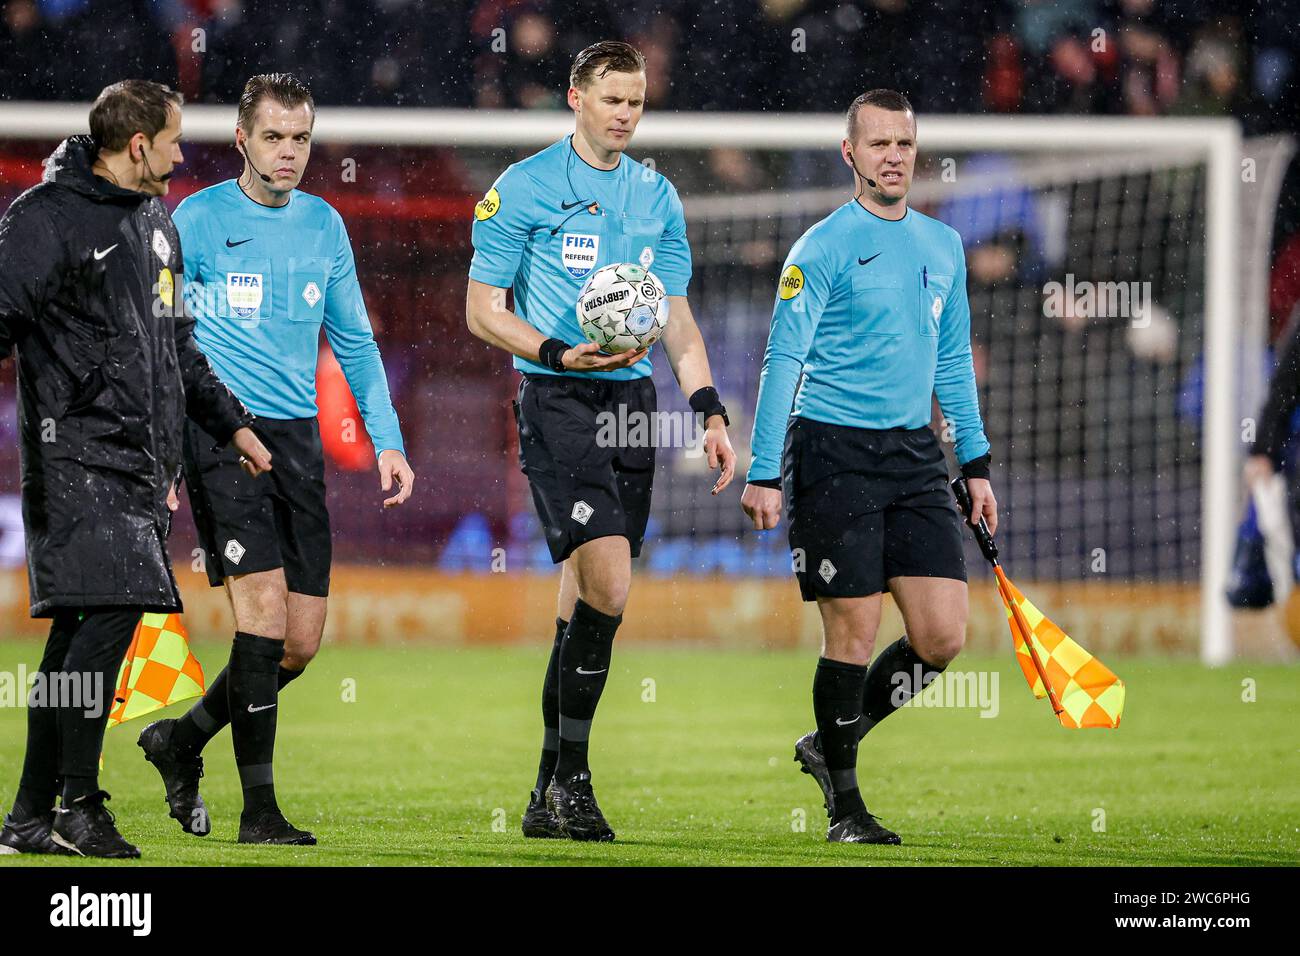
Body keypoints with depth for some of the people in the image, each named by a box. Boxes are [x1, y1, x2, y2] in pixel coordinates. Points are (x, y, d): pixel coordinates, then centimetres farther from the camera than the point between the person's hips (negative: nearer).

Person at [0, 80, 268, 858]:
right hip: (77, 454, -8)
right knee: (110, 611, -18)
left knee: (80, 631, 7)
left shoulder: (157, 221, 20)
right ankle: (78, 804, -13)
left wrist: (230, 423, 31)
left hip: (142, 463, 8)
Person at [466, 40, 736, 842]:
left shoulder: (657, 197, 14)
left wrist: (712, 415, 10)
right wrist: (561, 354, -16)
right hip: (559, 406, -5)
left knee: (586, 599, 7)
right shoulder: (525, 188, -2)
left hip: (633, 404, 6)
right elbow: (483, 309, -2)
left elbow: (678, 320, 20)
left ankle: (550, 799, 13)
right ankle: (572, 778, -8)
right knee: (607, 586, -19)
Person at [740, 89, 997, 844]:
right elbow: (784, 361, -9)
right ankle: (844, 802, 9)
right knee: (854, 632, -6)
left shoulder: (943, 246, 12)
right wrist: (764, 475, -15)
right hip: (834, 449, -6)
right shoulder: (823, 249, -6)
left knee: (943, 635, -3)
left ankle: (832, 743, 18)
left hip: (914, 453, 6)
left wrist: (977, 464, 16)